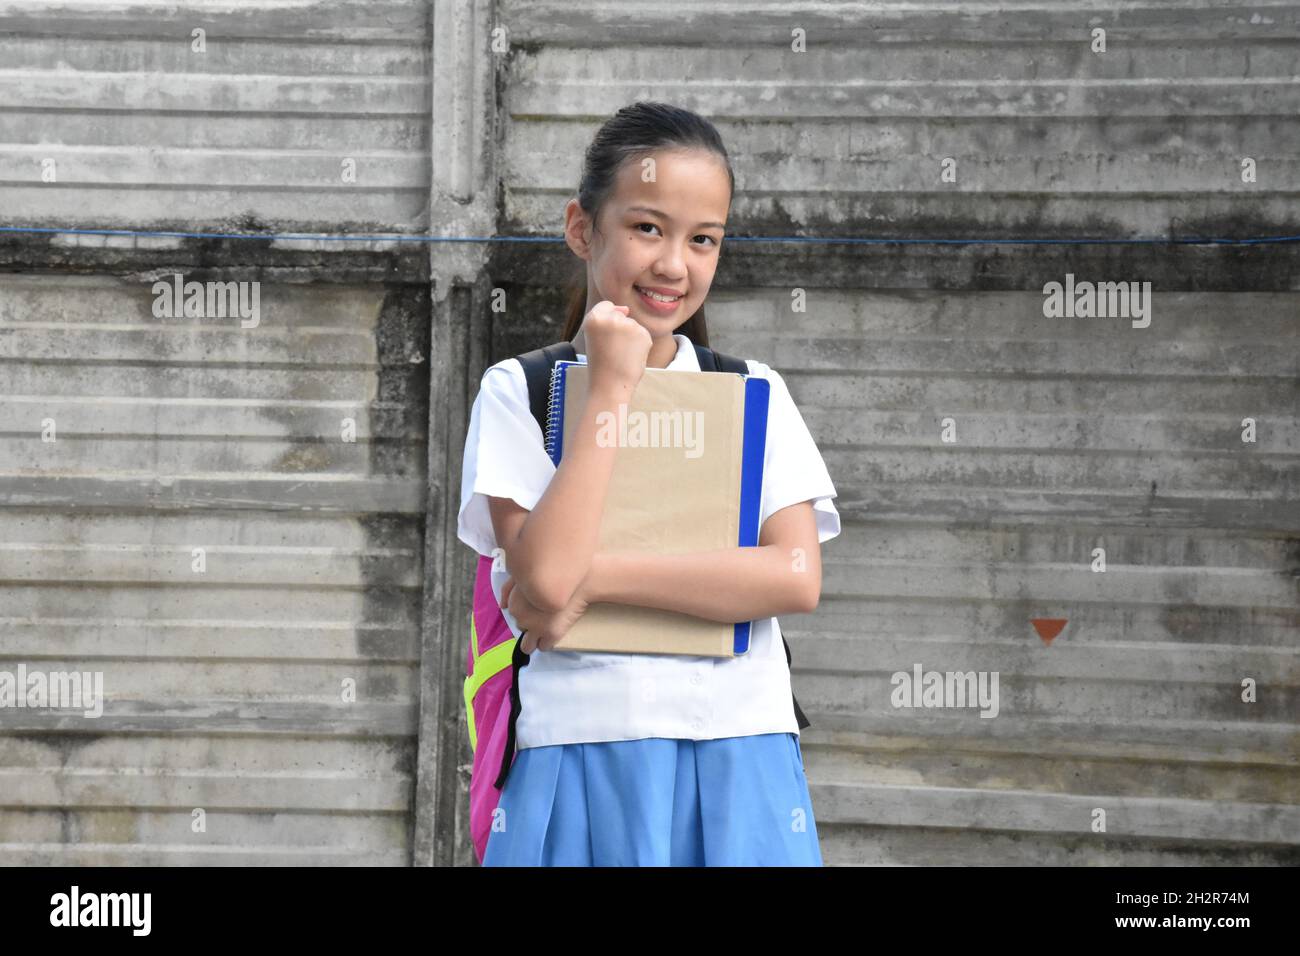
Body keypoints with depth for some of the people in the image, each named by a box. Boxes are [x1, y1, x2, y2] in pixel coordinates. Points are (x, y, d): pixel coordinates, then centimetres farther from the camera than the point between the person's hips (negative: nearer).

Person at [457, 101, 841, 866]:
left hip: (738, 768, 2)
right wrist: (612, 385, -11)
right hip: (584, 755, -2)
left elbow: (797, 577, -7)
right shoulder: (519, 390, 1)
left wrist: (592, 577, -13)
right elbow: (547, 574, -14)